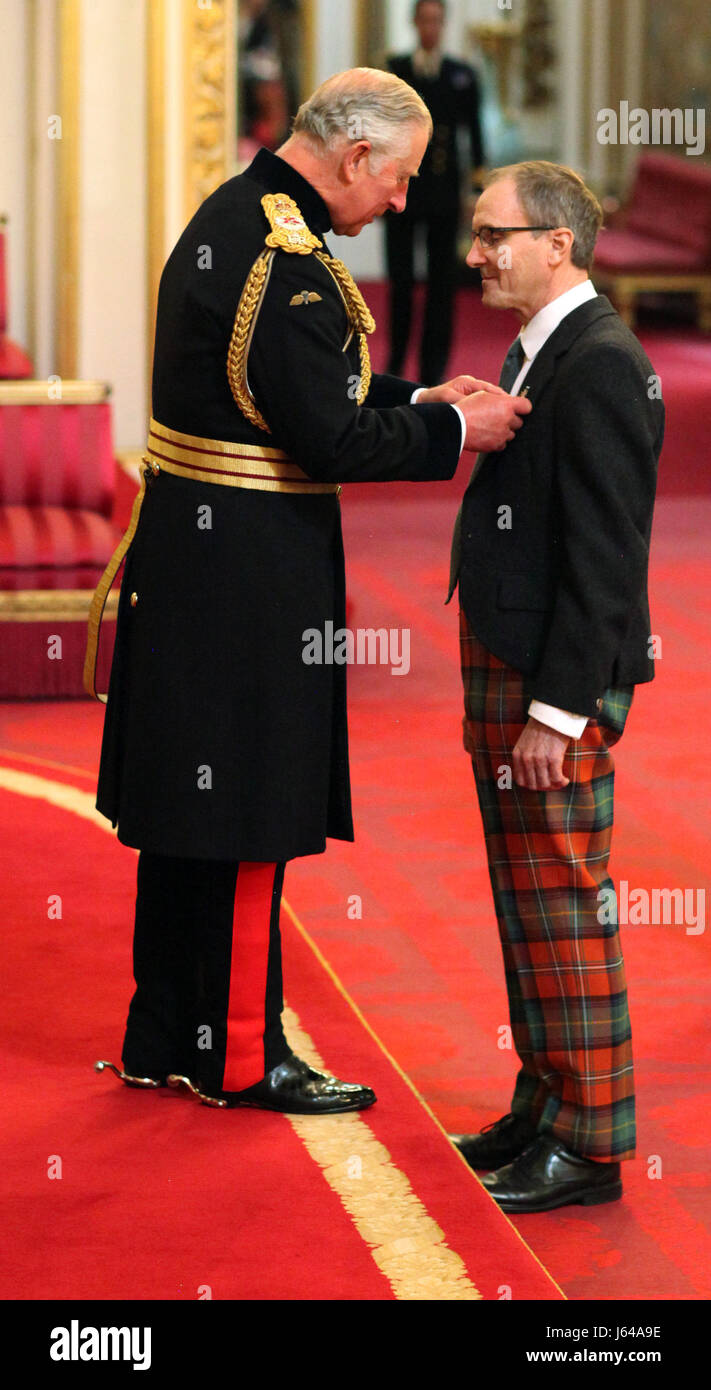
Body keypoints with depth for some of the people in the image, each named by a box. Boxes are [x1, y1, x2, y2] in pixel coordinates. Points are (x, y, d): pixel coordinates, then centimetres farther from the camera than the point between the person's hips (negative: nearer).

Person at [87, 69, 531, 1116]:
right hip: (249, 573, -10)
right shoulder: (284, 261, -20)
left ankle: (164, 1040, 24)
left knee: (188, 814, 15)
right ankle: (241, 1057, 9)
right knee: (246, 818, 0)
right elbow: (327, 441, -21)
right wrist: (452, 430, -10)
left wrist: (415, 399, 13)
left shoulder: (228, 217, 12)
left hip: (187, 559, 10)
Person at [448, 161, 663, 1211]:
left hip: (555, 686, -10)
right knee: (525, 900, 17)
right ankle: (545, 1104, 27)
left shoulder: (601, 366, -18)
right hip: (508, 666, 10)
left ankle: (588, 1143, 5)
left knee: (563, 906, -3)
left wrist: (556, 710, -22)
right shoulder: (542, 352, 14)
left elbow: (604, 555, -21)